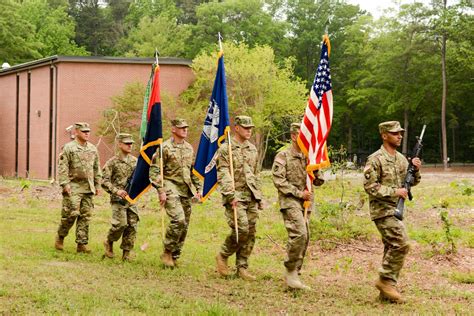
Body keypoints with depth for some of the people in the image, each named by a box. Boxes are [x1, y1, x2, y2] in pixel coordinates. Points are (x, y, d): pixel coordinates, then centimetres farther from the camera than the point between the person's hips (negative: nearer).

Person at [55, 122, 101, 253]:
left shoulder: (93, 149, 14)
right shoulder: (69, 148, -3)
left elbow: (96, 168, 20)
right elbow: (62, 167, -8)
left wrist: (97, 185, 16)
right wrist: (65, 183, -15)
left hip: (88, 188, 5)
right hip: (73, 187, -5)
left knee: (86, 216, 3)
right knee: (72, 213, -9)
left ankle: (82, 244, 8)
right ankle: (60, 237, 12)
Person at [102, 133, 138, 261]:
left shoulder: (135, 161, 11)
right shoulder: (112, 162, -3)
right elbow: (104, 181, -6)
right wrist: (116, 191, -19)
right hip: (118, 198, -5)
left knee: (132, 225, 0)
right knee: (121, 223, -13)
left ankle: (126, 253, 8)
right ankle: (109, 242, 14)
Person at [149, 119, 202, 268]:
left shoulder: (189, 148, 14)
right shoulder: (165, 148, -7)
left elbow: (194, 171, 23)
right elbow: (154, 170, -10)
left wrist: (198, 189, 17)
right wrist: (160, 191, -15)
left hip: (186, 191, 7)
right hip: (171, 189, -7)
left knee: (184, 225, 6)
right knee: (178, 220, -22)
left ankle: (174, 256, 17)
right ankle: (167, 252, -6)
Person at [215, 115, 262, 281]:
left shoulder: (252, 149, 16)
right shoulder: (225, 149, -4)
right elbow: (222, 175, -12)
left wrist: (259, 197, 18)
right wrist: (230, 195, -21)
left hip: (251, 197, 7)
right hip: (235, 196, -7)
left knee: (250, 233, 4)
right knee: (241, 229, -17)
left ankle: (242, 267, 12)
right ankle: (222, 255, 5)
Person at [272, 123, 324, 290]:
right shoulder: (283, 156, -3)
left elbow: (318, 181, 17)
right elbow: (279, 181, -11)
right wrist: (299, 193, -15)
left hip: (305, 202, 7)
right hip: (290, 201, -7)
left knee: (304, 238, 6)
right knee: (299, 234, -21)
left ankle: (293, 274, 16)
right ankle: (291, 272, -11)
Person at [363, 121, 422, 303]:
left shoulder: (401, 159, 13)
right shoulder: (375, 159, -11)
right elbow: (369, 186, -17)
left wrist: (415, 170, 0)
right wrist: (394, 192, -21)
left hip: (396, 210, 8)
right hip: (382, 210, -8)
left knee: (392, 248, 8)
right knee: (401, 244, -17)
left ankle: (386, 291, 14)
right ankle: (385, 280, -5)